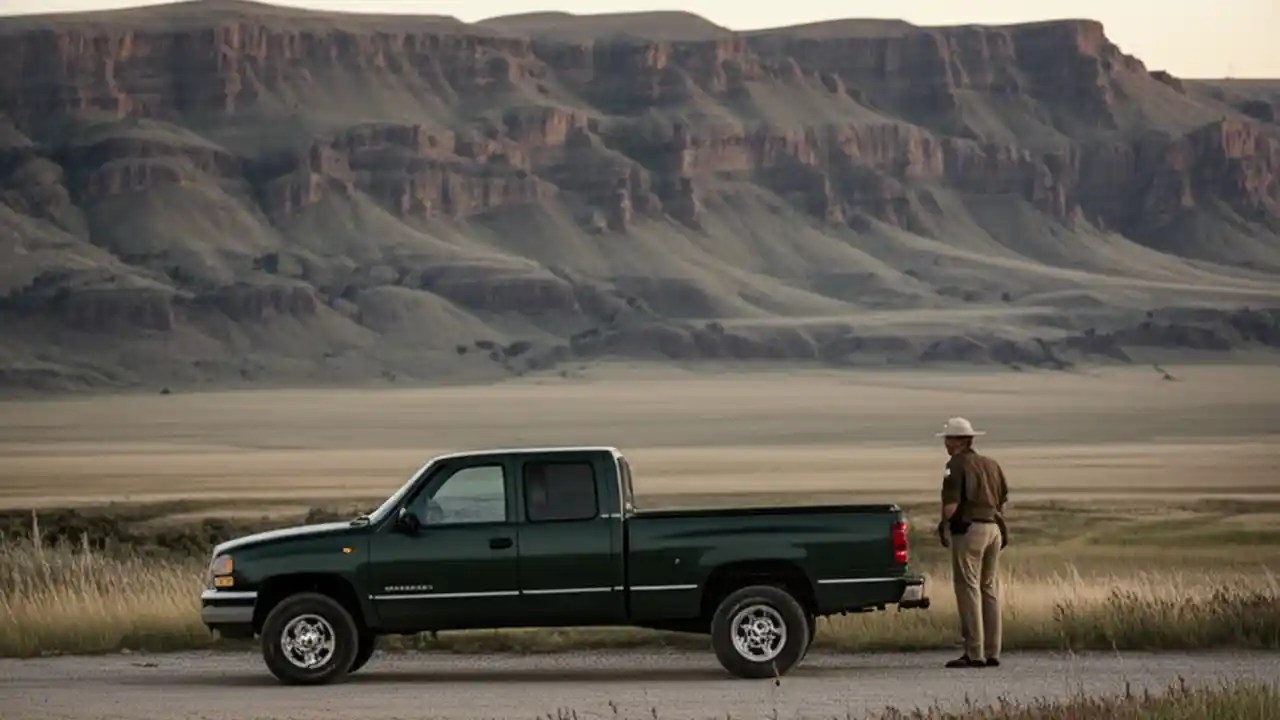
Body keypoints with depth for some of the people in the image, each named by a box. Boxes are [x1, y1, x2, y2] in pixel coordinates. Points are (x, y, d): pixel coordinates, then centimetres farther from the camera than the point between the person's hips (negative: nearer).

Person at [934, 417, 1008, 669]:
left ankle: (974, 653, -10)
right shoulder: (991, 464, 17)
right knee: (990, 589, 11)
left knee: (968, 589, -6)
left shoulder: (957, 465, -7)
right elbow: (1003, 499, 17)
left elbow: (951, 504, -15)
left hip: (968, 528, -8)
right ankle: (992, 653, 10)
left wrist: (944, 526, -1)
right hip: (994, 528, 8)